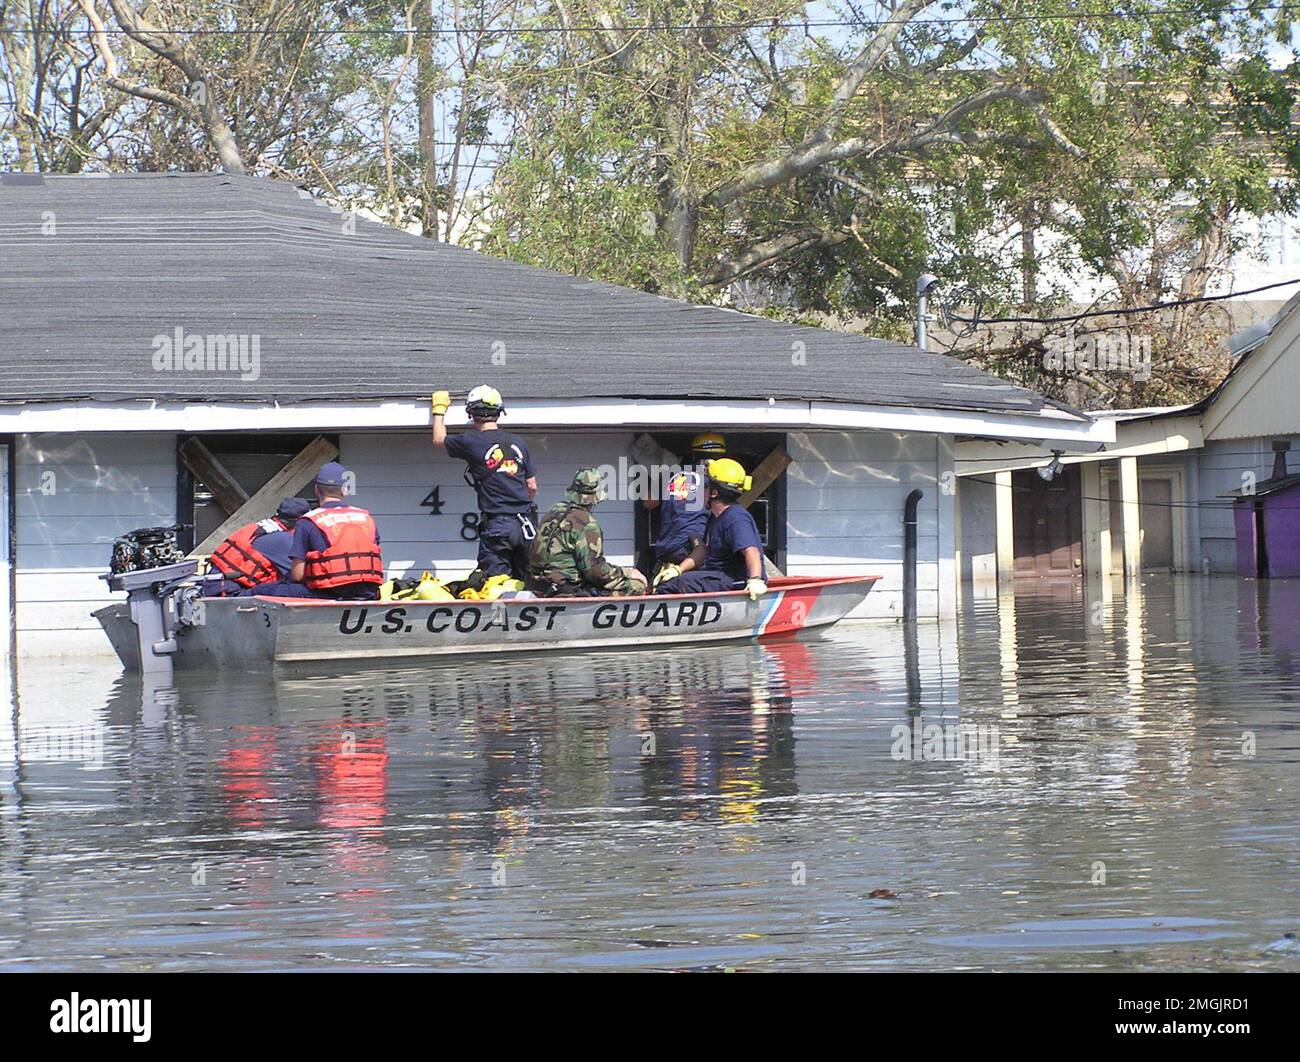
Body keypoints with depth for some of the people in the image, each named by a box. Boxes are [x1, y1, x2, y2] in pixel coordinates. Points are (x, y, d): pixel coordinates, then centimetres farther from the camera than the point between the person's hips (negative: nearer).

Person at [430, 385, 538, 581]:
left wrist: (439, 410, 30)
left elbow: (439, 440, 14)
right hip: (525, 525, 5)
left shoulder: (471, 442, -7)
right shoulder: (518, 443, 8)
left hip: (497, 526, -5)